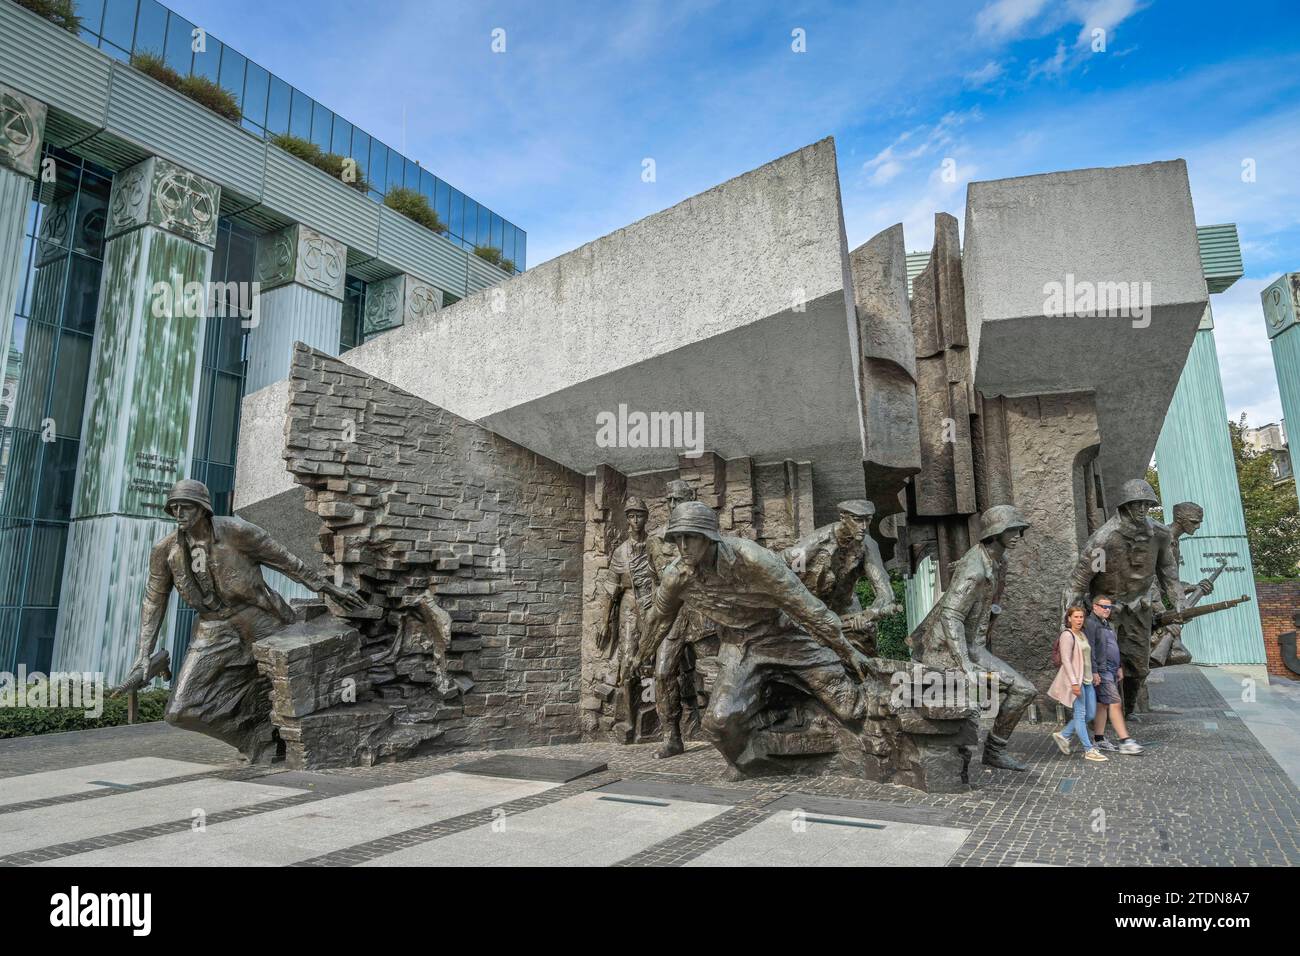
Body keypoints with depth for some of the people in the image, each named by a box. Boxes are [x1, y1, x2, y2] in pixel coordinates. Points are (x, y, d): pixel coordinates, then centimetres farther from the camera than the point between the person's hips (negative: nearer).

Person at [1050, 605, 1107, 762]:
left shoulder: (1083, 635, 15)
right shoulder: (1067, 635, -11)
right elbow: (1066, 660, -17)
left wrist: (1094, 674, 13)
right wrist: (1074, 683, -21)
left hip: (1087, 680, 9)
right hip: (1075, 680, -9)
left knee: (1091, 713, 9)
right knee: (1080, 714, -3)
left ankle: (1063, 735, 20)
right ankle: (1089, 750, 1)